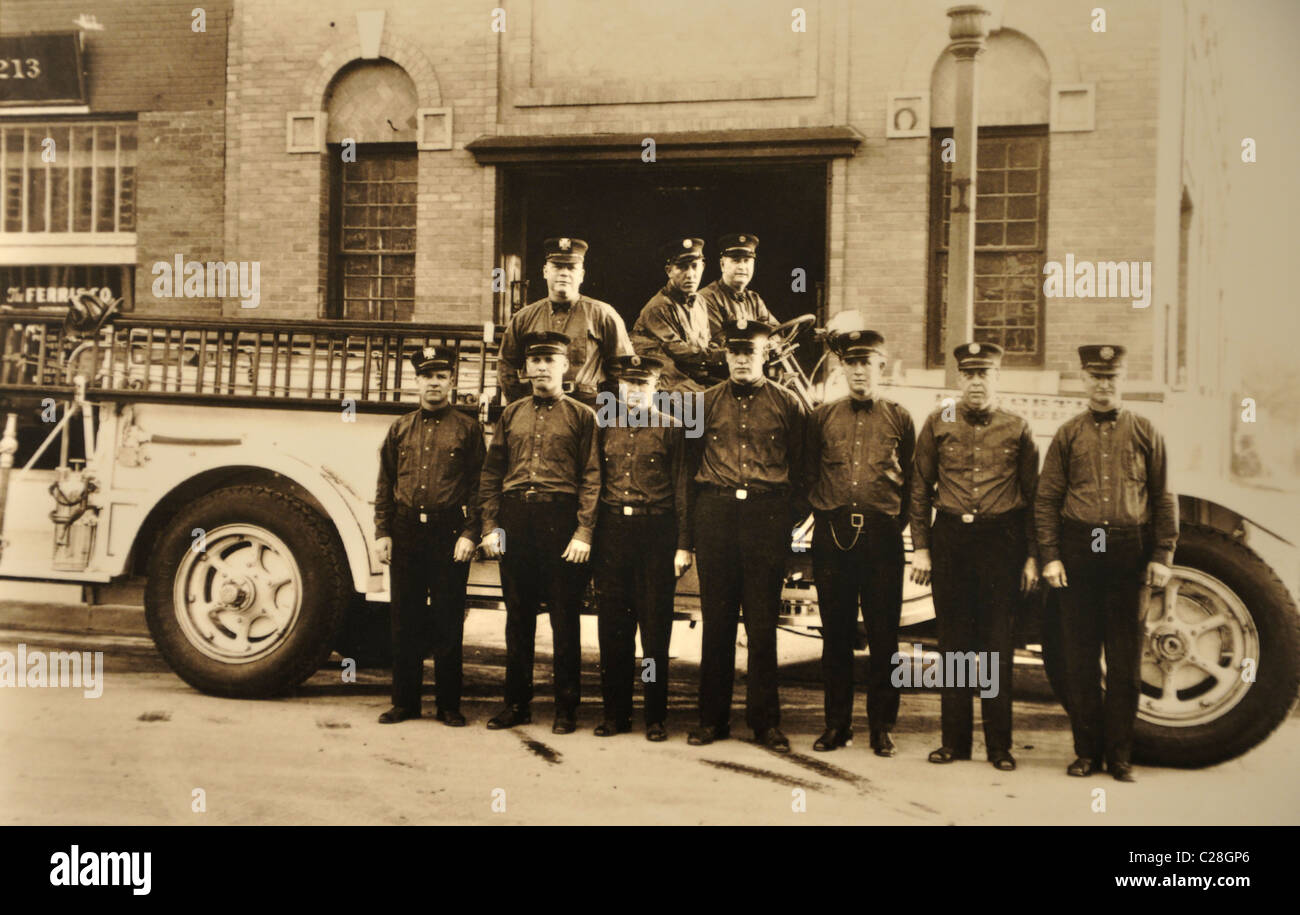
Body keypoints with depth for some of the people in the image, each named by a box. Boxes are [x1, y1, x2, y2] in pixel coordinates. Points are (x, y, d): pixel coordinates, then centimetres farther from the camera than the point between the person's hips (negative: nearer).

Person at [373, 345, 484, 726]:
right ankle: (405, 701, 16)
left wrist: (469, 534, -9)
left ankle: (449, 705, 11)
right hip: (406, 534, 3)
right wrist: (382, 531, 2)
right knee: (405, 621, 7)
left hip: (449, 534, -3)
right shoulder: (400, 428, 12)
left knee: (448, 622, 2)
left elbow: (477, 486, 0)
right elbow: (385, 485, 12)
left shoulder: (467, 428, 4)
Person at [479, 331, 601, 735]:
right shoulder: (510, 415, 14)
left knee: (564, 618, 1)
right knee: (518, 617, 8)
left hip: (561, 519, -3)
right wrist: (490, 526, 3)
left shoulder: (581, 416, 4)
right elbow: (491, 474, 13)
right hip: (515, 519, 3)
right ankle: (517, 704, 17)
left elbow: (592, 478, -3)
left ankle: (566, 708, 9)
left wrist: (583, 533, -12)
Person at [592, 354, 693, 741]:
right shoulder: (604, 425, 12)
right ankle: (616, 713, 14)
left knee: (655, 626, 1)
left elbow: (683, 490, 1)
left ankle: (656, 716, 9)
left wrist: (683, 545, -5)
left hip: (657, 533, -2)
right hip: (611, 530, 3)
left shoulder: (672, 429, 4)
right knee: (612, 625, 5)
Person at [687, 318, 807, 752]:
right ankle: (712, 718, 14)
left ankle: (765, 720, 12)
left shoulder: (787, 404, 6)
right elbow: (690, 464, 11)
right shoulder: (706, 403, 11)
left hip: (768, 515, -1)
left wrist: (790, 518, 0)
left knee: (763, 623, 2)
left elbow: (799, 468, 8)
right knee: (716, 621, 5)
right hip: (715, 514, 1)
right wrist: (687, 534, 7)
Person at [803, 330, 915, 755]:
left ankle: (881, 726, 11)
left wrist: (896, 525, 1)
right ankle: (837, 724, 15)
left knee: (883, 635, 1)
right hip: (832, 536, 1)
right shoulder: (822, 416, 11)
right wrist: (823, 516, 6)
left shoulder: (899, 419, 8)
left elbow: (913, 483, 9)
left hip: (881, 538, -1)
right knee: (836, 633, 6)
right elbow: (808, 475, 14)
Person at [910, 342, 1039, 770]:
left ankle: (999, 745, 12)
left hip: (1001, 539, -1)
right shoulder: (938, 423, 5)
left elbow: (1032, 496, 6)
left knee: (998, 643, 3)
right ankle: (955, 739, 16)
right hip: (949, 537, 1)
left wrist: (1032, 556, 2)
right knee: (953, 642, 6)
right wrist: (920, 547, 1)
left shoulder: (1017, 429, 4)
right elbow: (920, 489, 7)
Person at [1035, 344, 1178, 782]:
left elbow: (1164, 499, 7)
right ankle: (1087, 750, 16)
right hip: (1079, 550, 1)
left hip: (1129, 551, 0)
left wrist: (1163, 556, -1)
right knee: (1080, 656, 5)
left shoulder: (1144, 432, 7)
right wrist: (1050, 557, -3)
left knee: (1125, 659, 4)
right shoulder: (1068, 434, 7)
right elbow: (1047, 500, 5)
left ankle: (1120, 755, 13)